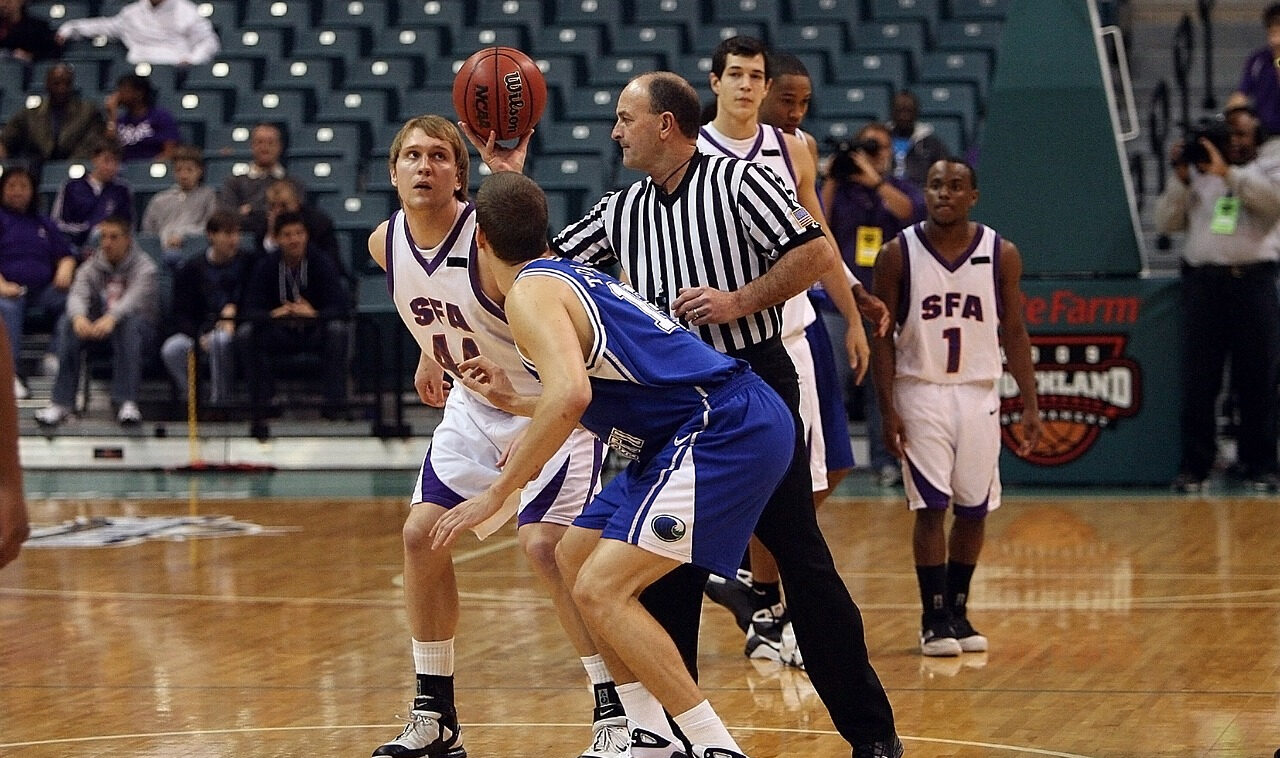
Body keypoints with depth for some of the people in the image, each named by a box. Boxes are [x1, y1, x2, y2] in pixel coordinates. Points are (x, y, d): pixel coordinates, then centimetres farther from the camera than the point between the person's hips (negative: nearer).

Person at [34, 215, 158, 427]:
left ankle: (126, 402, -46)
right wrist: (79, 316, -39)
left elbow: (135, 298, -24)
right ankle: (61, 403, -33)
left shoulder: (143, 266, -3)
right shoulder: (91, 267, 8)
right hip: (96, 327, 3)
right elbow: (78, 294, -12)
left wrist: (111, 318, -46)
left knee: (131, 322, -37)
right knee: (67, 322, -26)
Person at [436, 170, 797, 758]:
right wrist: (512, 401, 39)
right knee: (576, 558, 18)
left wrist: (496, 493, -20)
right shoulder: (572, 276, 22)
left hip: (728, 429, -10)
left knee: (600, 590, -13)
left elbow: (570, 396, -26)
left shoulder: (529, 291, -7)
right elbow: (591, 404, 34)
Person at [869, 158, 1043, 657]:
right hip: (921, 393, -2)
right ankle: (934, 618, -1)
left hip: (980, 394, 2)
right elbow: (882, 336, -2)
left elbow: (1014, 333, 6)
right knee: (931, 507, -7)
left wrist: (1030, 406, 0)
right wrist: (888, 411, -8)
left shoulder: (1001, 255, 0)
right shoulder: (898, 255, -5)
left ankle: (958, 610, 18)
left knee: (974, 509, 5)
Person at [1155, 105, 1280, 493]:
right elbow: (1165, 222, 13)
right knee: (1198, 382, -1)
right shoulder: (1199, 172, 17)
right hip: (1203, 281, 2)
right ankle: (1193, 467, 3)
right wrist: (1182, 179, 0)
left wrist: (1227, 172, -14)